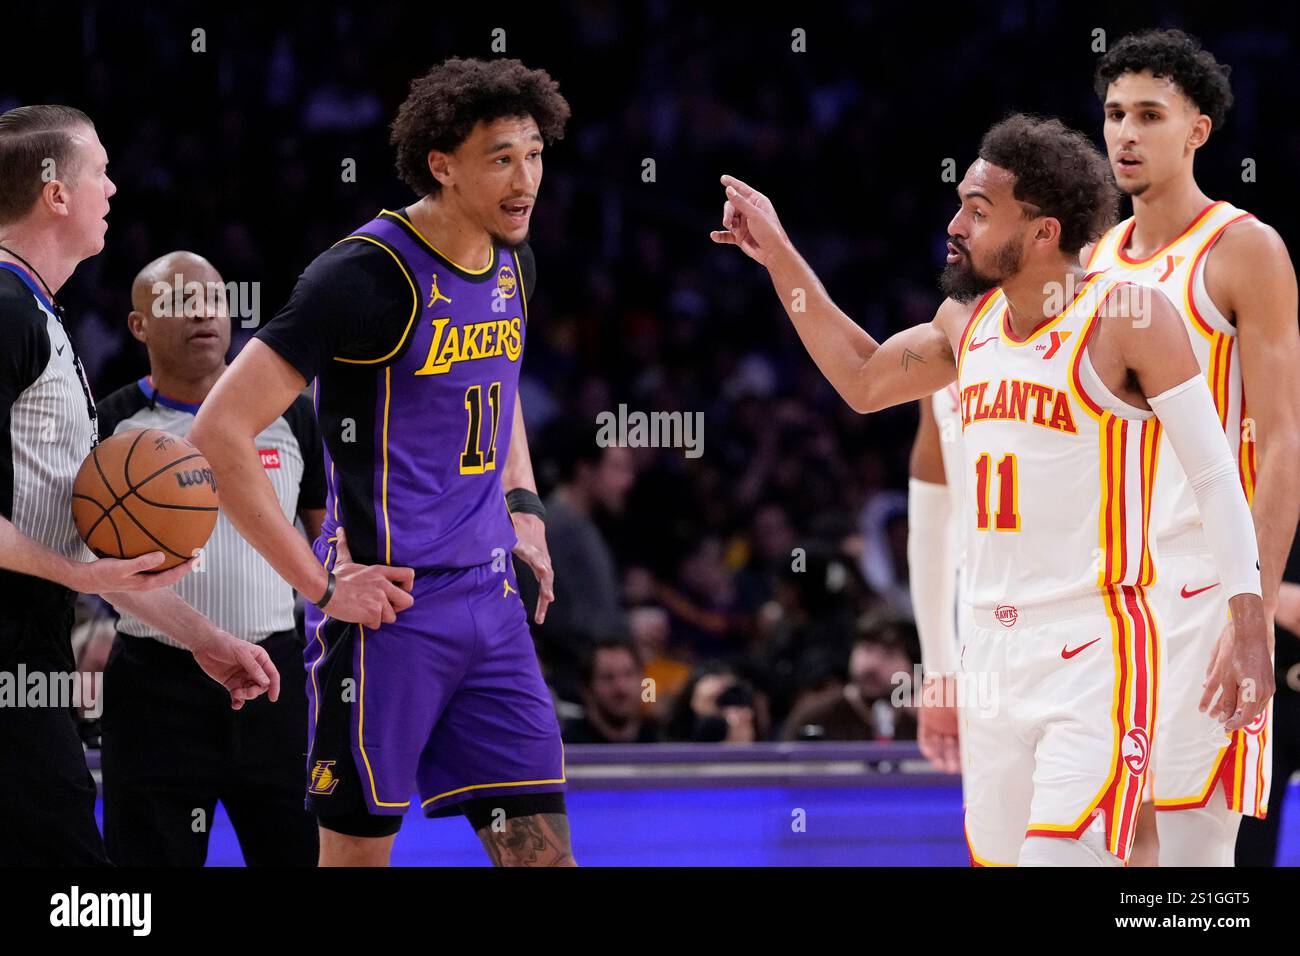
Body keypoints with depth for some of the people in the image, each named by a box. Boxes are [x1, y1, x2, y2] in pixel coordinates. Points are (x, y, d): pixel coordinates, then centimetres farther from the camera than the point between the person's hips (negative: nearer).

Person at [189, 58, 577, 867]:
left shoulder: (512, 262, 8)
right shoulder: (366, 276, -16)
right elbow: (220, 434, -19)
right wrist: (322, 585, -18)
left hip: (491, 602, 7)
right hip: (389, 608, -7)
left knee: (542, 847, 3)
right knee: (358, 850, -1)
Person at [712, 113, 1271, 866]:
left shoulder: (1127, 318, -9)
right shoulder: (968, 321, 11)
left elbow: (1216, 476, -8)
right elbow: (864, 382, 29)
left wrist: (1250, 632, -13)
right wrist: (780, 257, 25)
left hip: (1095, 648, -7)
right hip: (994, 648, 7)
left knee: (1063, 855, -22)